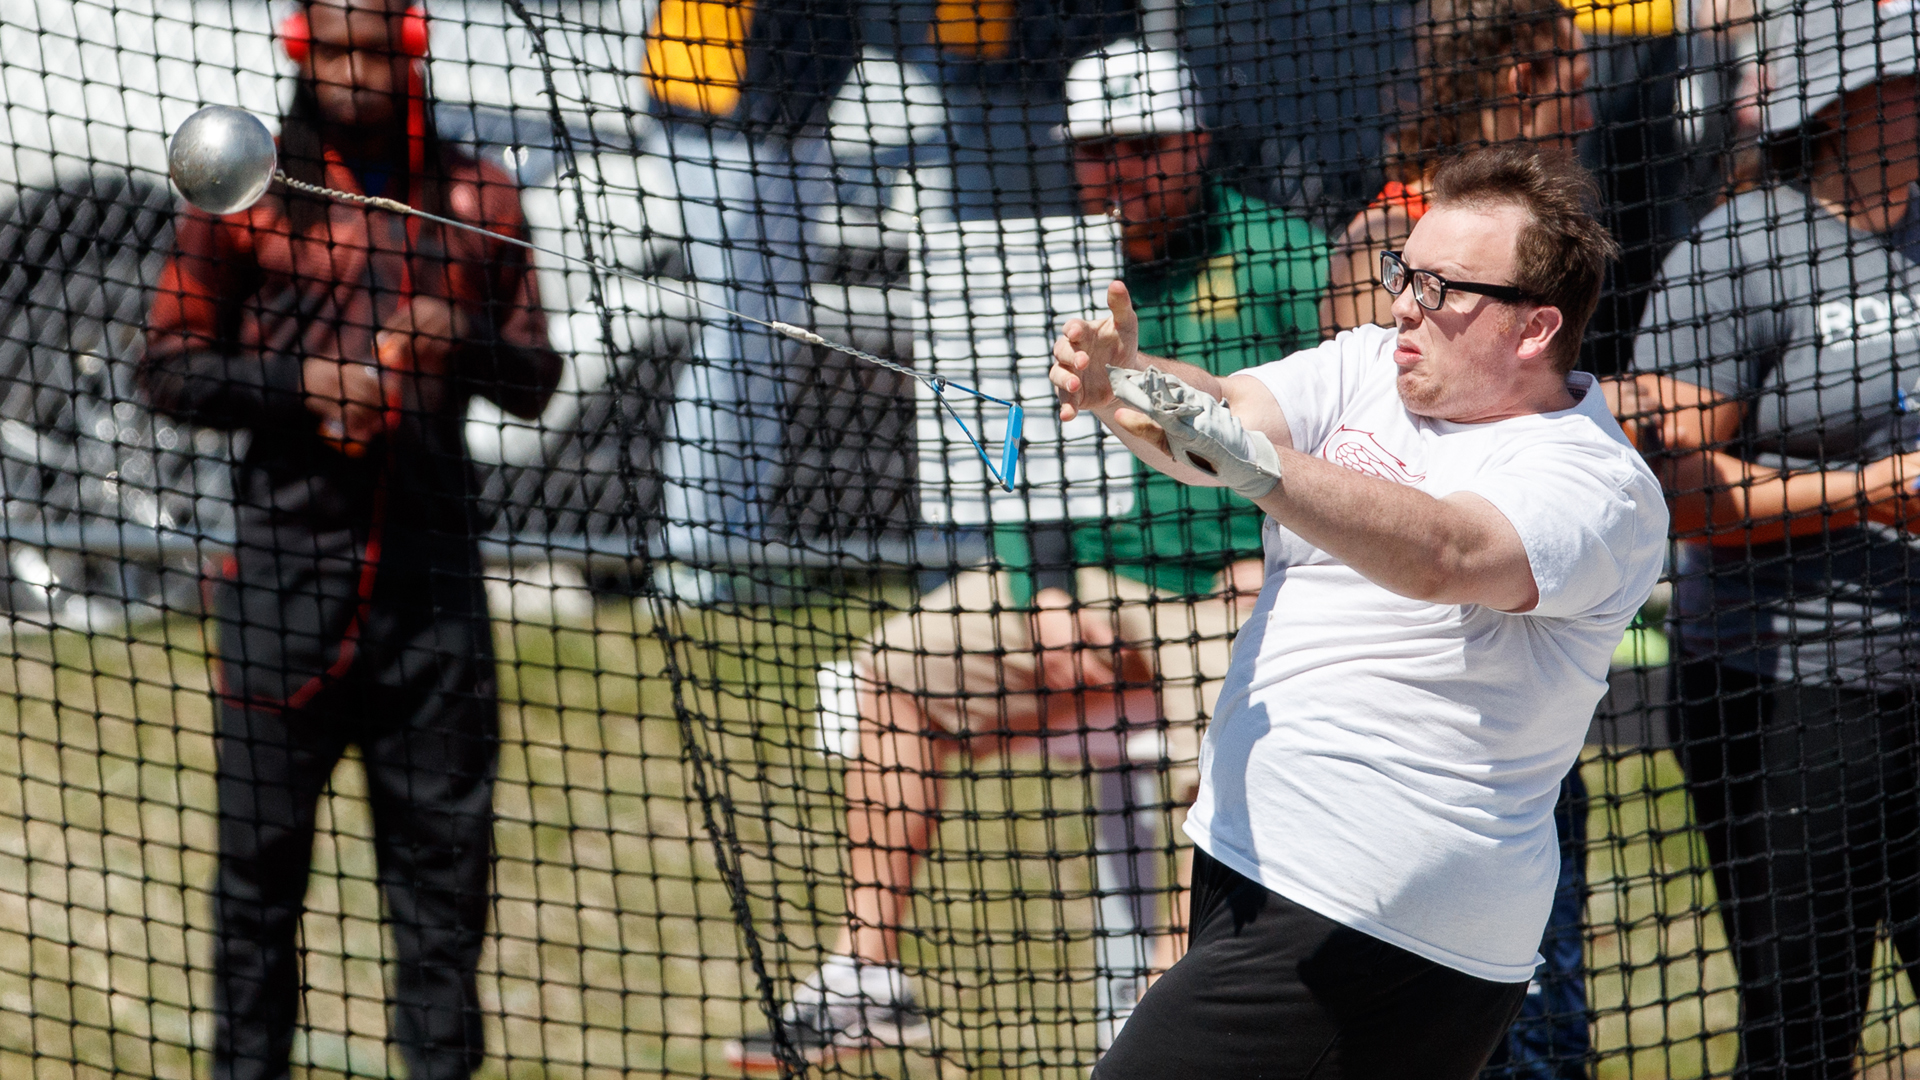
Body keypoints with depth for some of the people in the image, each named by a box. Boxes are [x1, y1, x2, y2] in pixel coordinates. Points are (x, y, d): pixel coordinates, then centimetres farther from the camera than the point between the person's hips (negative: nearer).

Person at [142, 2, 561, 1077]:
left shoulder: (477, 195, 11)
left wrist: (467, 341, -10)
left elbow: (536, 380, 12)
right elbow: (171, 365, 3)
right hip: (286, 557, -2)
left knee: (446, 843, 2)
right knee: (263, 841, 1)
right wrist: (299, 384, -12)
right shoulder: (247, 189, 4)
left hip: (433, 564, 2)